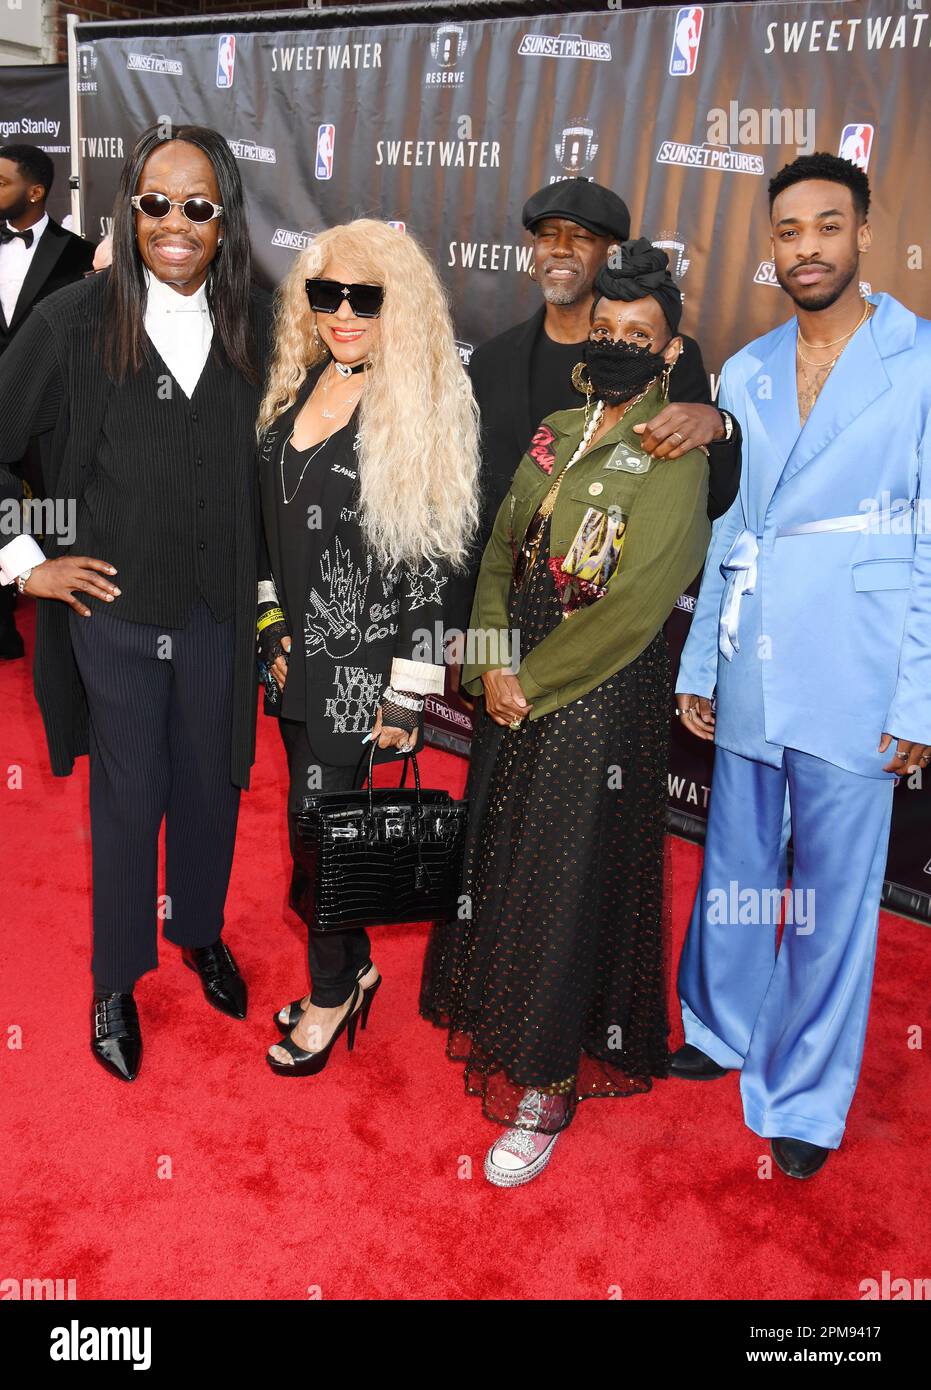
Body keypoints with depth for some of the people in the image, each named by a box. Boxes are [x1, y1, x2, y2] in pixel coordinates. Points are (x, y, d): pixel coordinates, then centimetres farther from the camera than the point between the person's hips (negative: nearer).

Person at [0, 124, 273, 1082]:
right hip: (115, 609, -2)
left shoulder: (253, 324, -1)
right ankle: (118, 977, 33)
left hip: (219, 610, 3)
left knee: (211, 784, 17)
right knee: (129, 798, 11)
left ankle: (201, 930, 44)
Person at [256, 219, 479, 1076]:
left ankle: (330, 992, 25)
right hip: (302, 649, 6)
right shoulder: (300, 385, 6)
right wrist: (273, 622, 10)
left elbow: (432, 558, -14)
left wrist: (406, 697, -14)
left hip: (361, 660, -6)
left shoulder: (421, 407, -13)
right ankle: (353, 969, 36)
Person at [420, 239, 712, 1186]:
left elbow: (635, 606, -18)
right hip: (516, 679, 6)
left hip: (604, 692, -6)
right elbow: (501, 550, 6)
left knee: (569, 875, 2)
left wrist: (531, 683, -14)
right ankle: (496, 1009, 42)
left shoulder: (674, 456, -12)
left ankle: (551, 1082, 19)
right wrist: (492, 664, -6)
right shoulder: (556, 432, 8)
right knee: (498, 849, 17)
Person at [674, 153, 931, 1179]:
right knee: (735, 873, 16)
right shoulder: (744, 374, 10)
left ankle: (806, 1102, 24)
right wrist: (697, 667, 11)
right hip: (748, 679, 4)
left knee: (833, 897, 6)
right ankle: (726, 1035, 39)